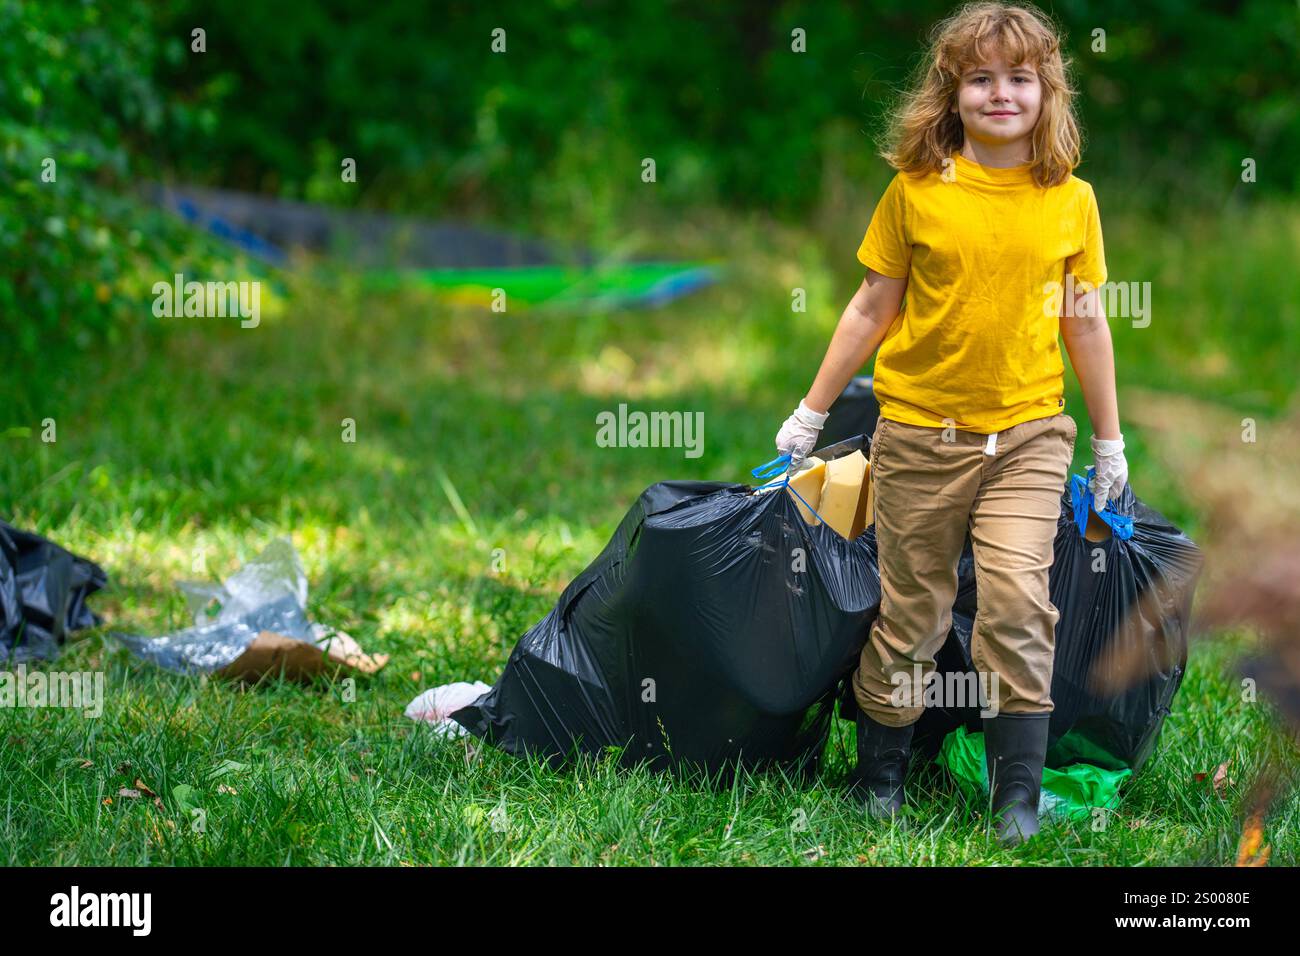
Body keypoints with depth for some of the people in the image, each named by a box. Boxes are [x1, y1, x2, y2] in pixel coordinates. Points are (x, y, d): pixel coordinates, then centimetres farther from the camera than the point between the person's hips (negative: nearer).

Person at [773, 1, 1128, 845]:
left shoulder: (1071, 200, 1)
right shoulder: (917, 190, -4)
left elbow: (1086, 323, 9)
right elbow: (873, 308, 4)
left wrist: (1110, 438, 14)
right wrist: (812, 412, 8)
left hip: (1027, 433, 0)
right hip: (920, 431, 0)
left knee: (1016, 596, -14)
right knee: (912, 610, 7)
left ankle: (1019, 788, -5)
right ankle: (882, 769, 25)